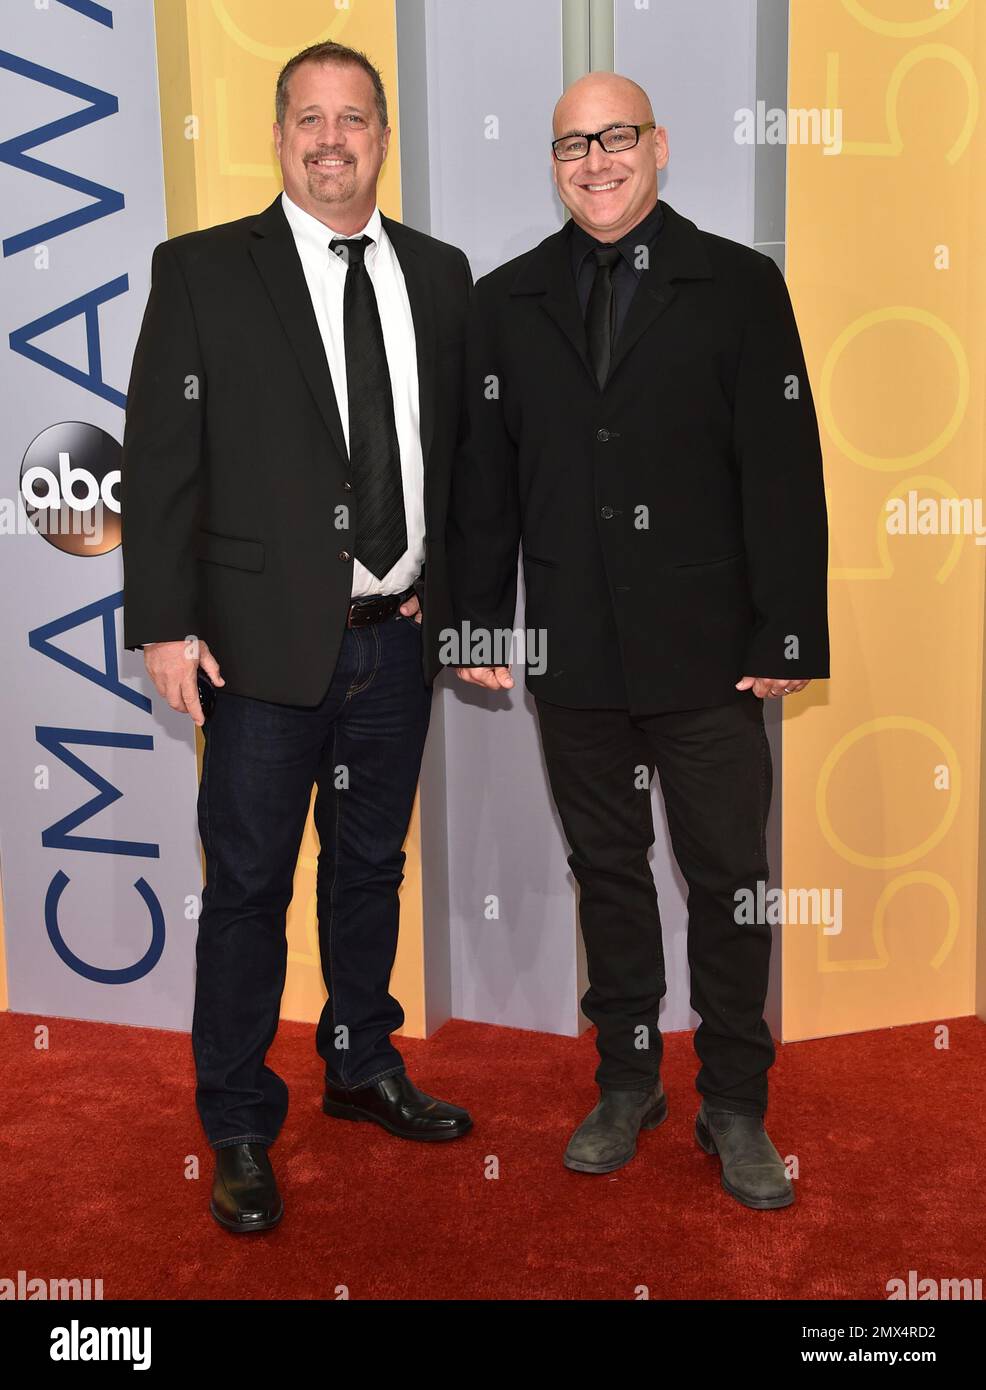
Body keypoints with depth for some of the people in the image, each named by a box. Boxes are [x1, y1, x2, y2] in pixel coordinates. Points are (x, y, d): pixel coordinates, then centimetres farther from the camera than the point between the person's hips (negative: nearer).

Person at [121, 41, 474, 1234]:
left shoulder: (440, 275, 8)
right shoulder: (203, 272, -2)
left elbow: (465, 453, 10)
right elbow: (158, 458, -6)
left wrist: (466, 600, 6)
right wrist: (165, 623, -11)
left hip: (400, 639, 4)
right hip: (268, 640, -3)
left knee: (370, 866, 17)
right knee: (249, 885, 5)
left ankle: (363, 1066, 37)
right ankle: (238, 1130, 21)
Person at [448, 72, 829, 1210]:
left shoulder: (740, 286, 1)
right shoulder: (505, 303, 9)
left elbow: (783, 474, -3)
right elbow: (482, 479, 9)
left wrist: (788, 636, -8)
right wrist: (479, 624, 4)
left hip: (706, 655, -2)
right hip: (573, 656, 2)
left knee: (729, 877, 5)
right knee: (606, 869, 13)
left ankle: (733, 1106, 22)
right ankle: (626, 1082, 30)